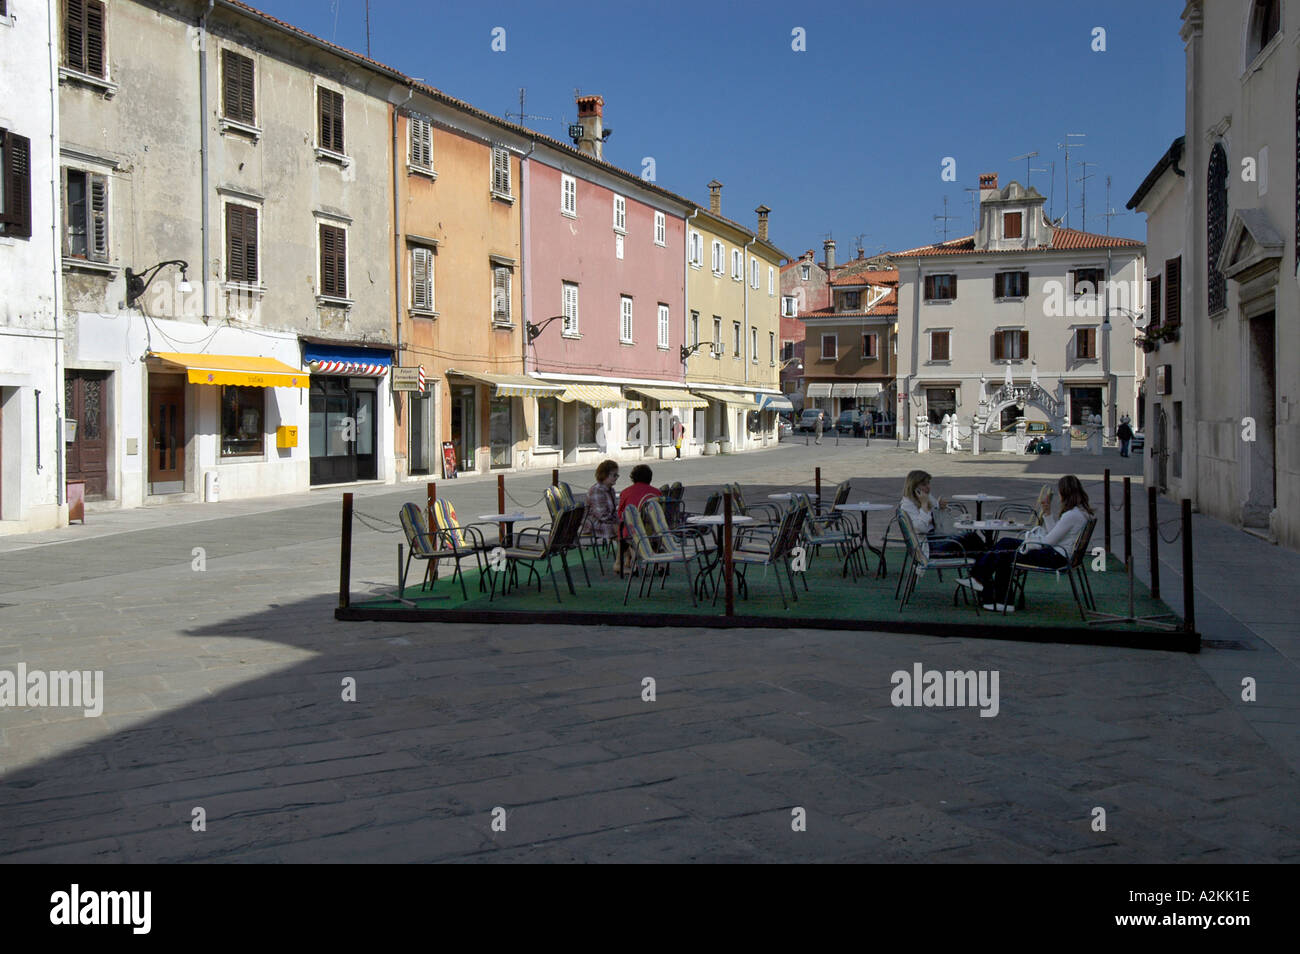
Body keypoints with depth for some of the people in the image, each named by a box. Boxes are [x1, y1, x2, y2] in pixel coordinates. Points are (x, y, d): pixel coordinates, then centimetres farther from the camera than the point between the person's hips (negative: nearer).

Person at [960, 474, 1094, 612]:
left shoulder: (1072, 515, -22)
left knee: (1003, 556, -10)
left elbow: (1049, 541, -19)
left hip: (1057, 557, -11)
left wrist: (1028, 545, -5)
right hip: (1055, 551, 11)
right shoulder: (1079, 510, 10)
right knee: (1005, 542, 11)